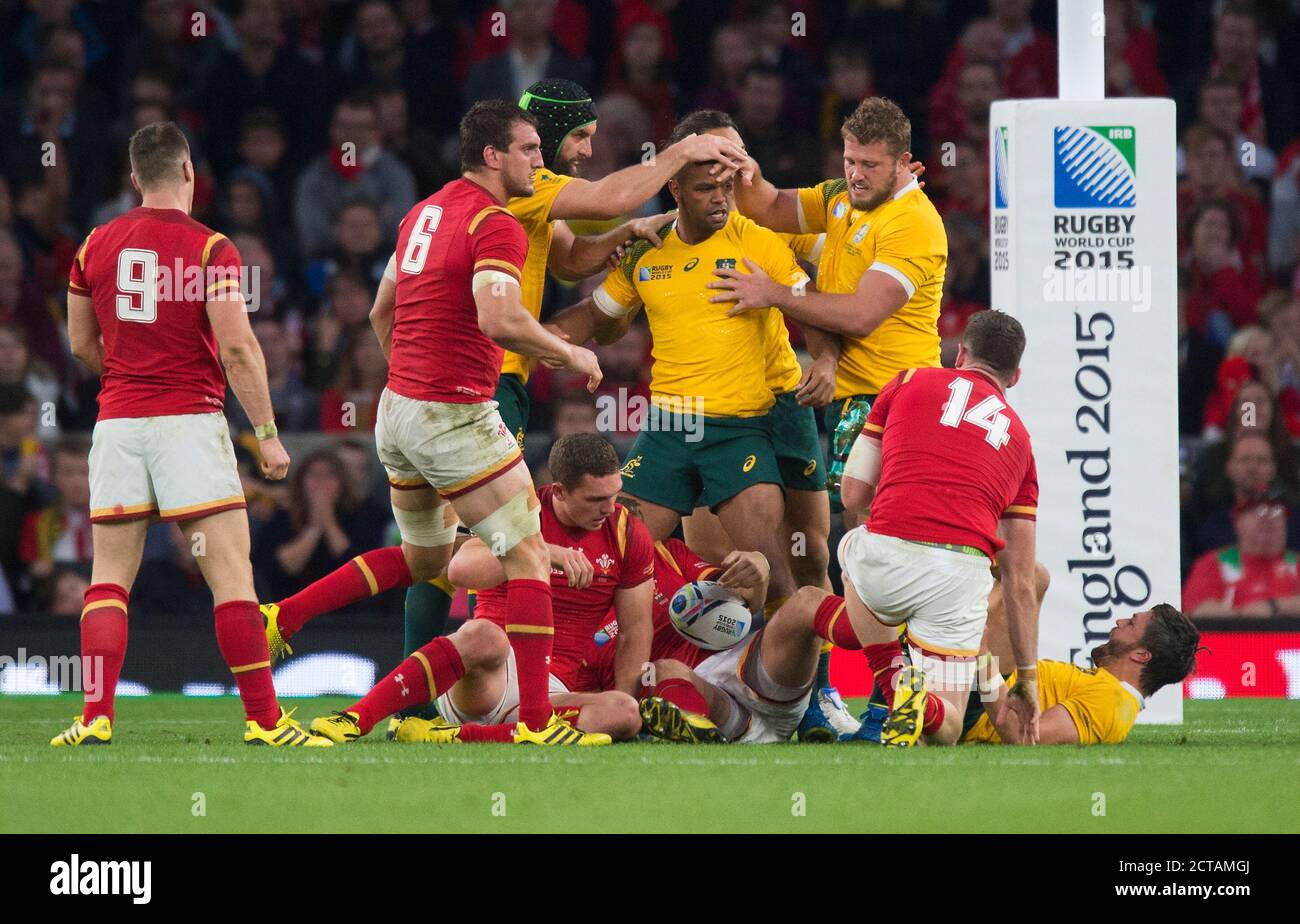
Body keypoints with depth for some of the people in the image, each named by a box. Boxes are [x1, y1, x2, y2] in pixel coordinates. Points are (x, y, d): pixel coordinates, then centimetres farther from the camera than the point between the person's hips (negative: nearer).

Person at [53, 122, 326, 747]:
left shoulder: (97, 245, 7)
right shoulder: (210, 249, -7)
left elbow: (82, 344, 15)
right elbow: (237, 348, -11)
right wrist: (267, 432, -5)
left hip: (118, 423, 4)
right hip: (189, 420, -4)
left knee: (110, 575, 6)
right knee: (230, 573, -3)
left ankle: (96, 718, -5)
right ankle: (263, 719, -6)